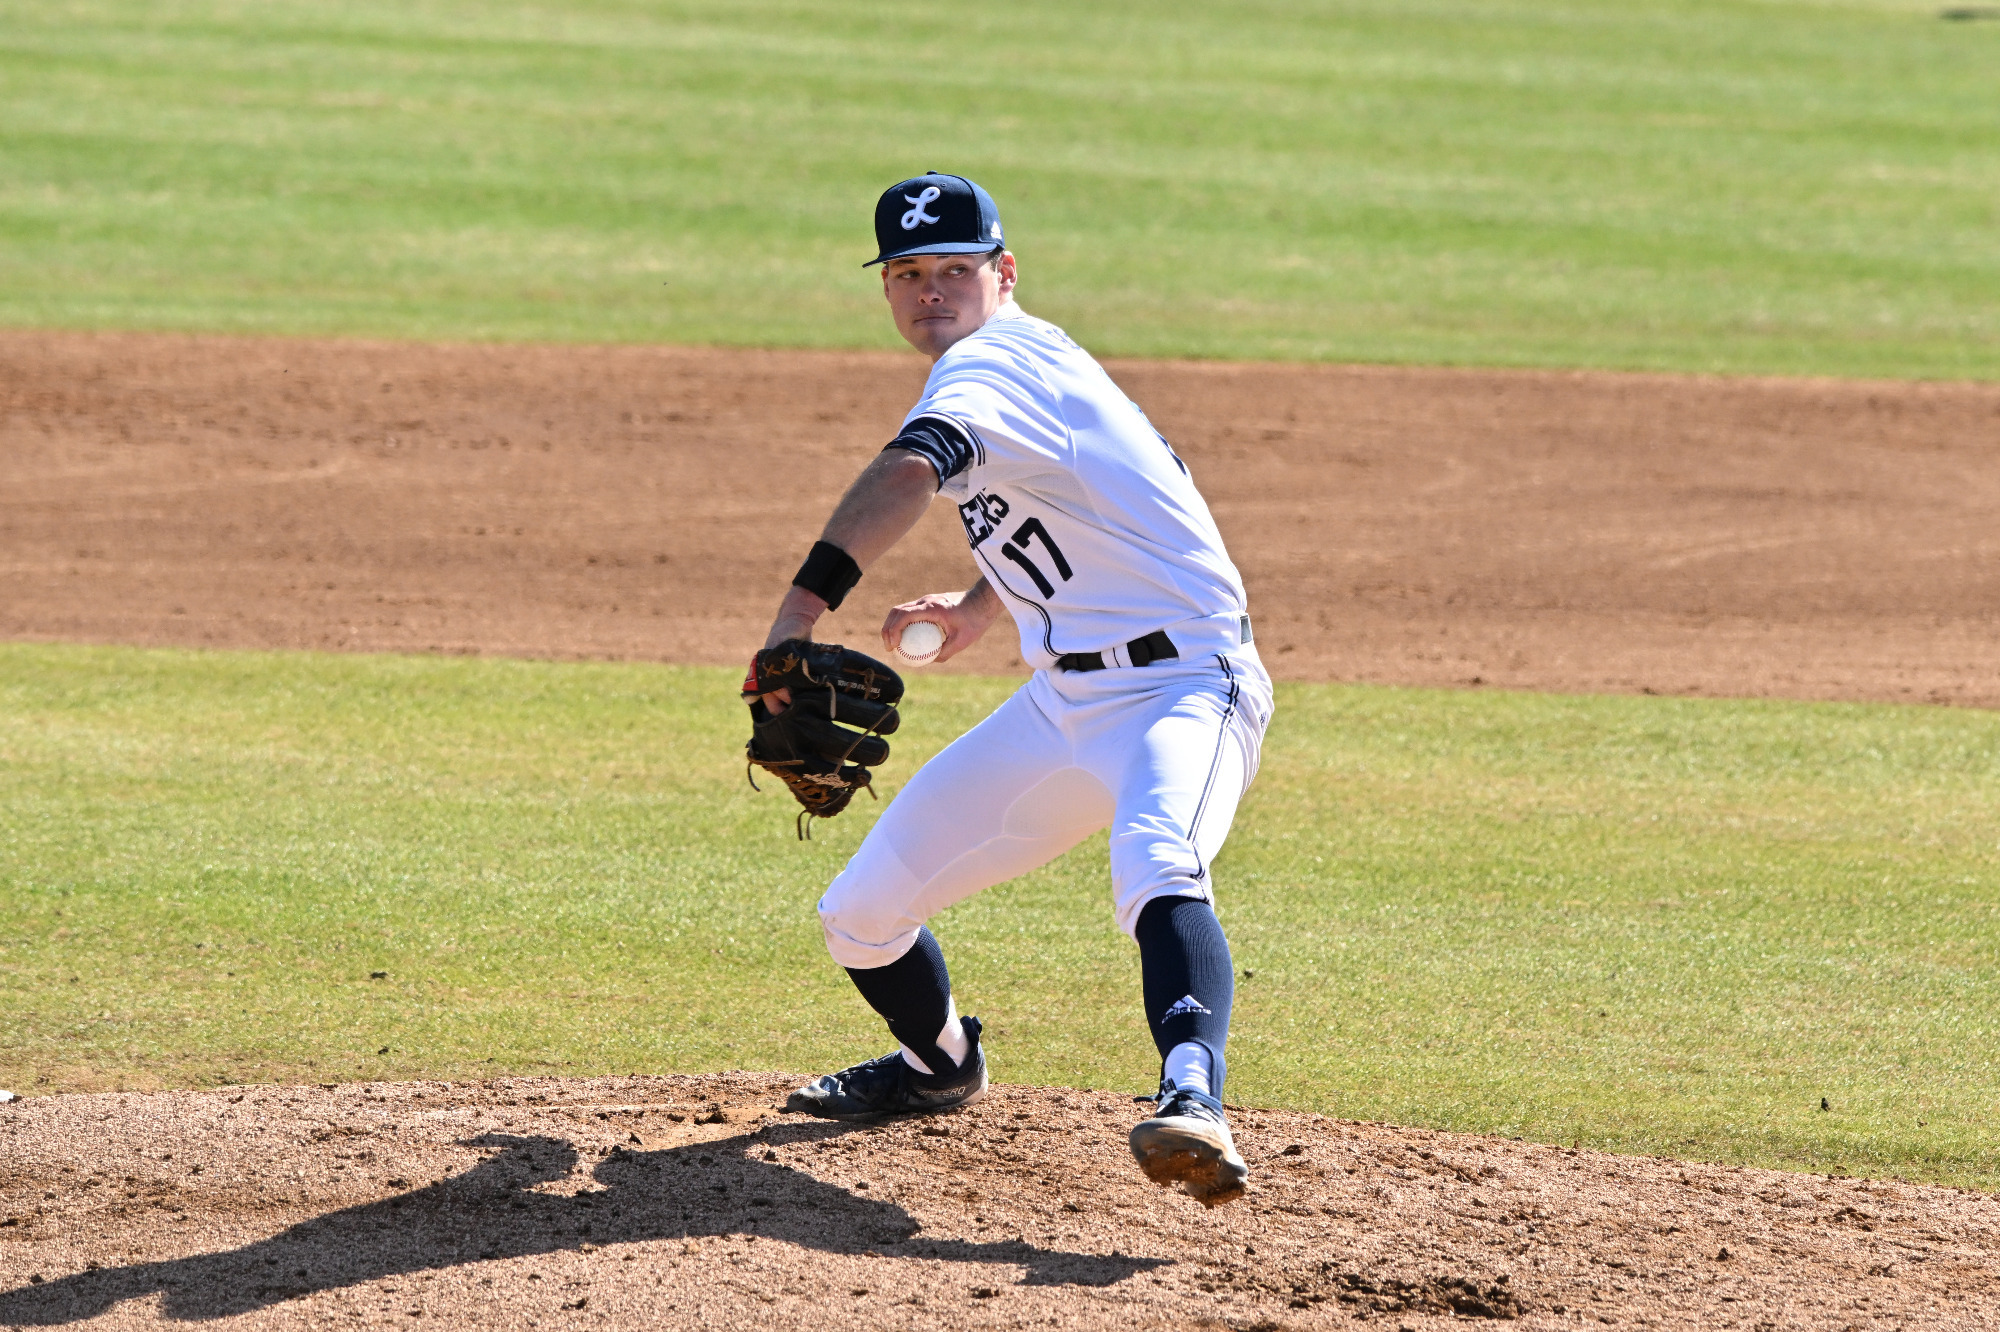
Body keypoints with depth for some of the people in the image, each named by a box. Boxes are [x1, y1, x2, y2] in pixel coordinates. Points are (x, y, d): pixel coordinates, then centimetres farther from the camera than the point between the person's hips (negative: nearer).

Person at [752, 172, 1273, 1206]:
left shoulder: (988, 366, -17)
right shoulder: (1020, 360, 13)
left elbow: (910, 472, -40)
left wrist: (803, 606, -52)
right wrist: (985, 601, 30)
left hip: (1180, 691, -9)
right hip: (1062, 707, 9)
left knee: (1155, 869, -41)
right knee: (862, 914, 11)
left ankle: (1193, 1103, -61)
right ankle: (939, 1063, 41)